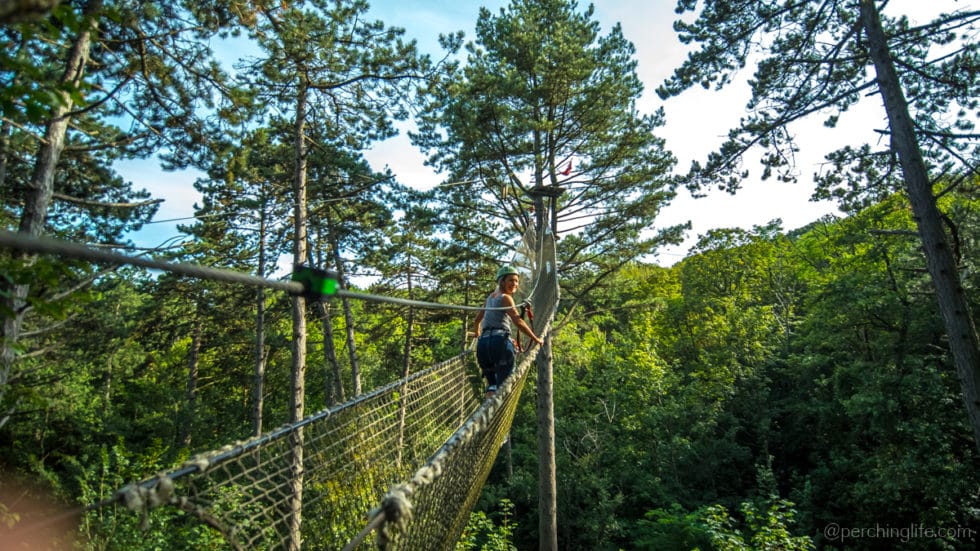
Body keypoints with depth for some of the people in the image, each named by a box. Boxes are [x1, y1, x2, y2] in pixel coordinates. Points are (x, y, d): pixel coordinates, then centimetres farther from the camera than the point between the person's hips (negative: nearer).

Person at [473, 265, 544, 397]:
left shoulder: (491, 297, 23)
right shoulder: (506, 298, 1)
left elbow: (478, 317, 37)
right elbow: (518, 322, -9)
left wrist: (477, 331, 55)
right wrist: (536, 339, -3)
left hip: (483, 342, 7)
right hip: (500, 341, -7)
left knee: (492, 383, 11)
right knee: (504, 384, -10)